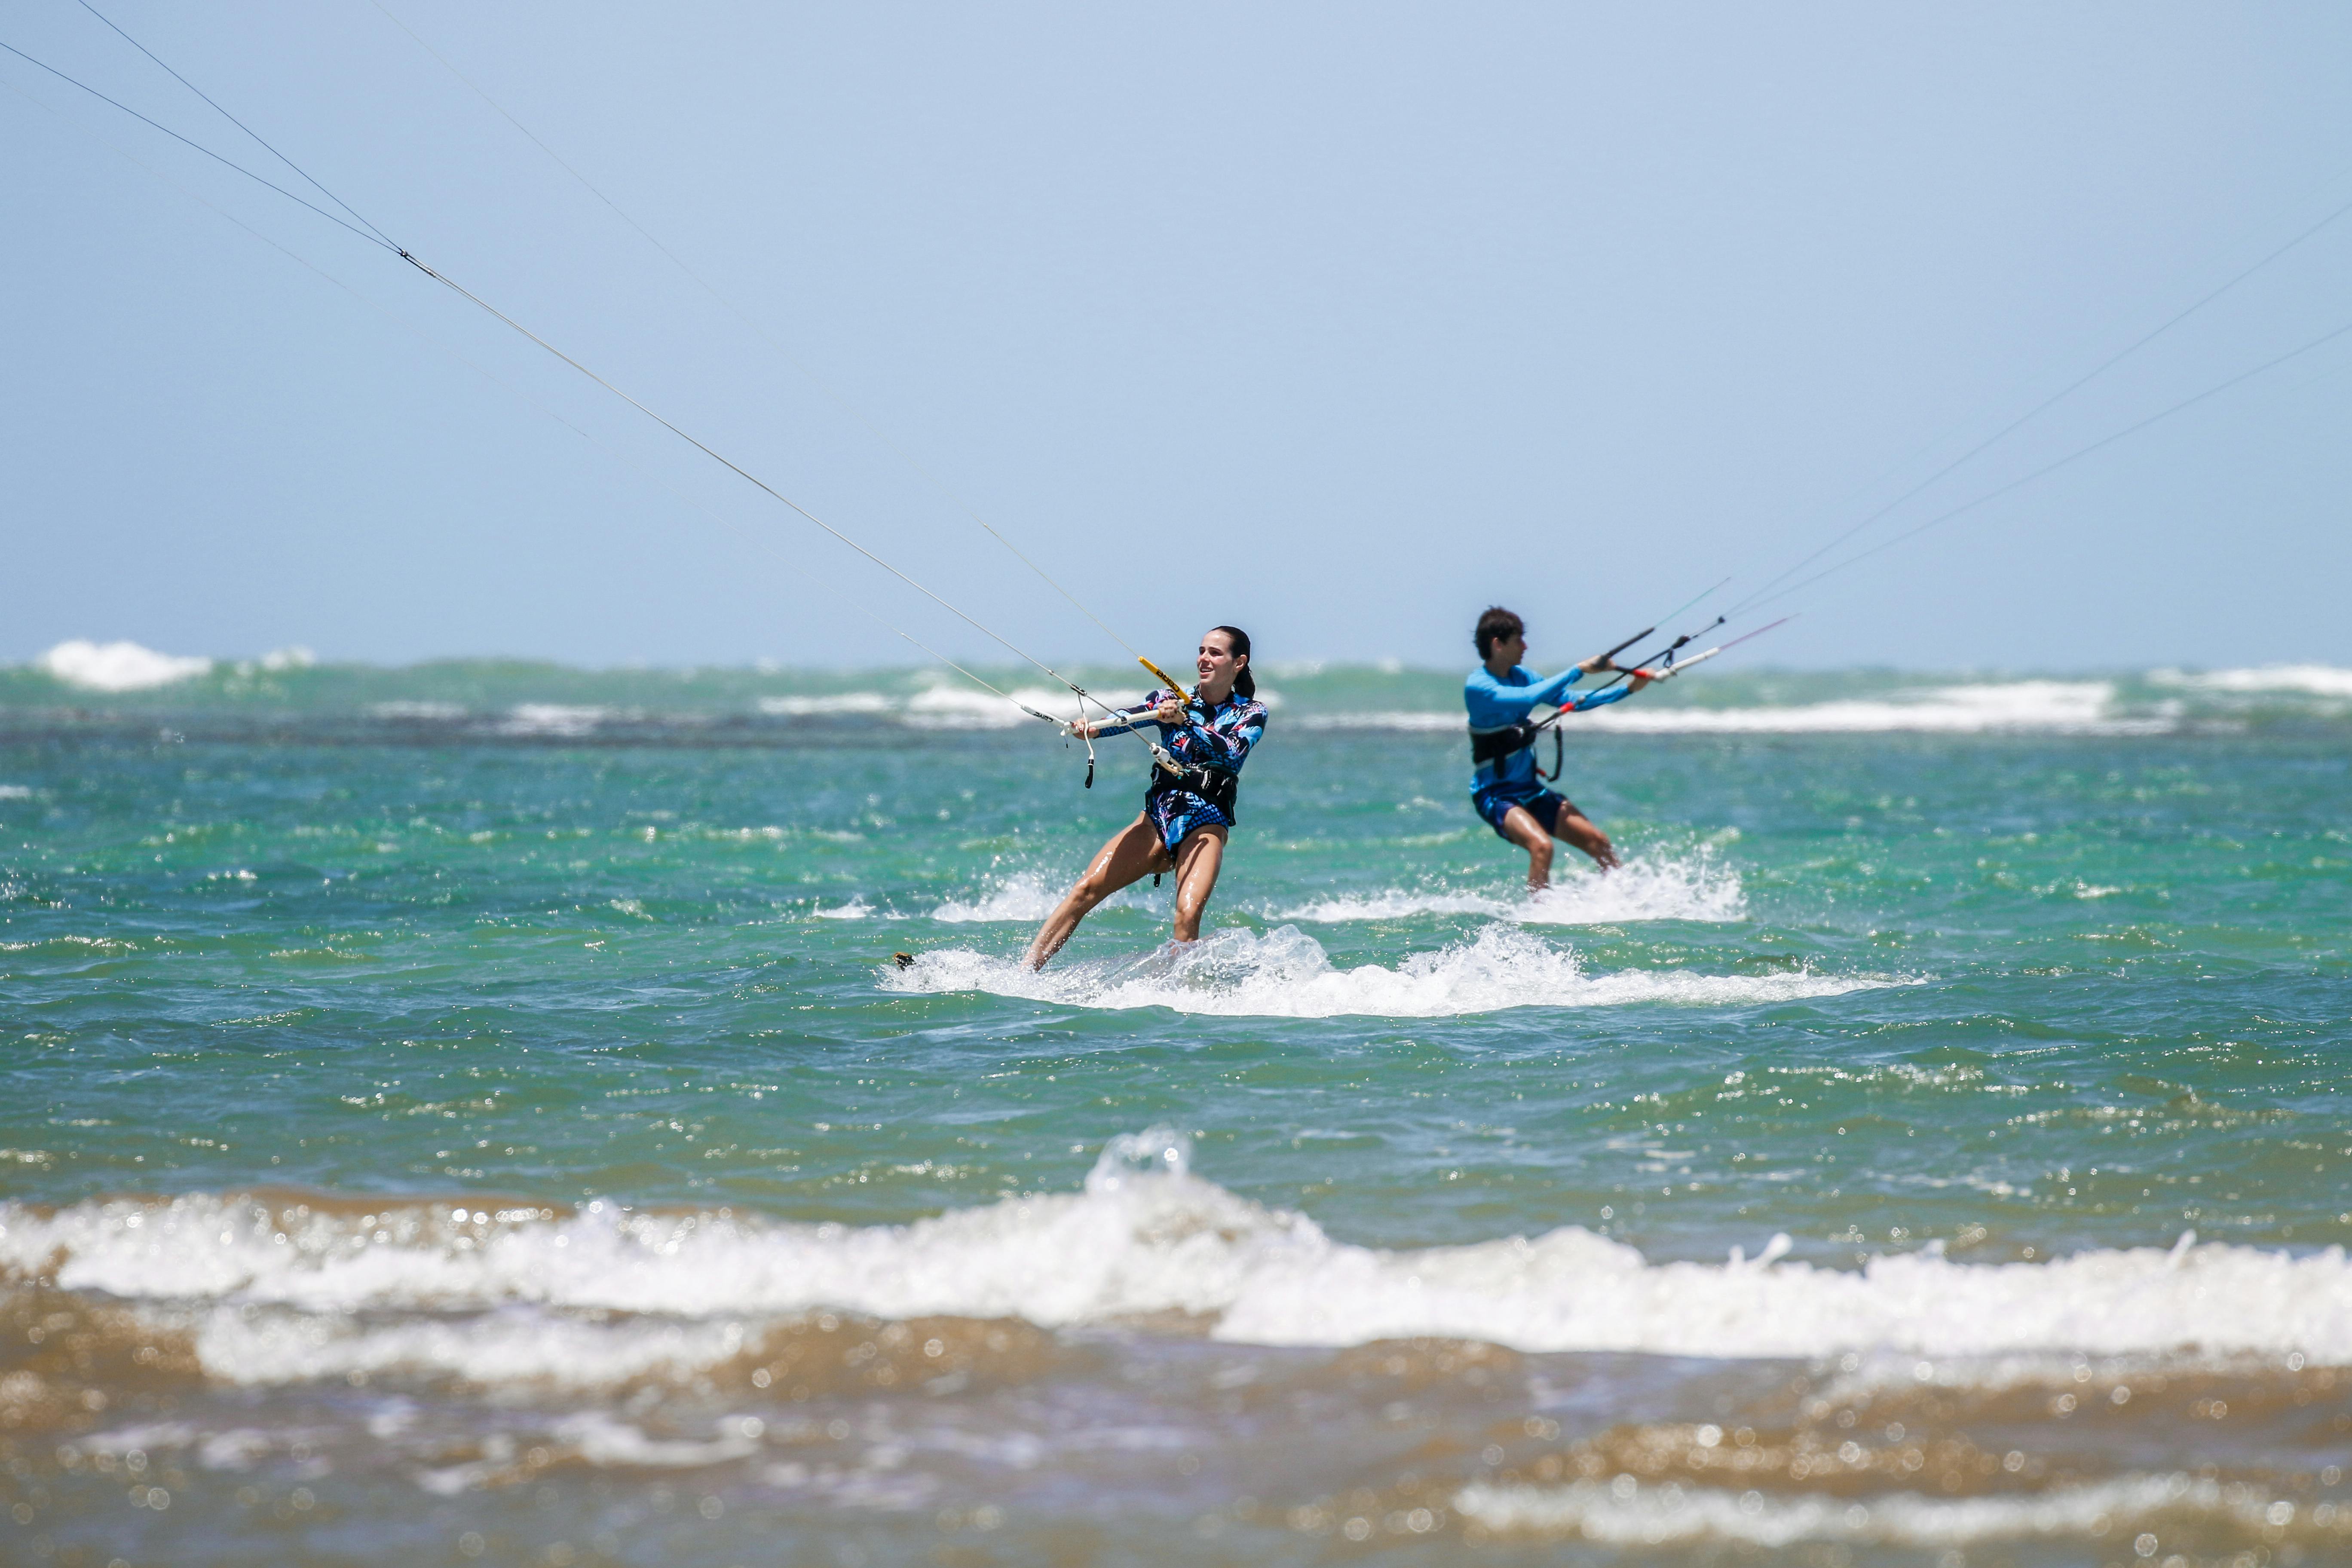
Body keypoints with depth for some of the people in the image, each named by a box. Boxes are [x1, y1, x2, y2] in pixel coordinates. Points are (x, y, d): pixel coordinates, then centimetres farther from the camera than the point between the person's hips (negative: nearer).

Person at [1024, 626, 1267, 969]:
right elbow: (1131, 717, -9)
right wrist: (1089, 729, -31)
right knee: (1087, 889, -12)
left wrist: (1186, 722, -29)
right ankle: (1024, 972, -14)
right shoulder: (1172, 700, 11)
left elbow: (1233, 757, -15)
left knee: (1188, 917, -26)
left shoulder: (1252, 713, 5)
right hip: (1157, 818, 3)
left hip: (1205, 825, -3)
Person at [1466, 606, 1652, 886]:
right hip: (1496, 795, -8)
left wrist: (1628, 690, 4)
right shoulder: (1477, 686, -19)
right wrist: (1579, 670, -28)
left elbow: (1571, 702, 11)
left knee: (1599, 842, 2)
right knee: (1541, 846, -32)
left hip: (1530, 790, 8)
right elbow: (1529, 698, -32)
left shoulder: (1519, 676, 6)